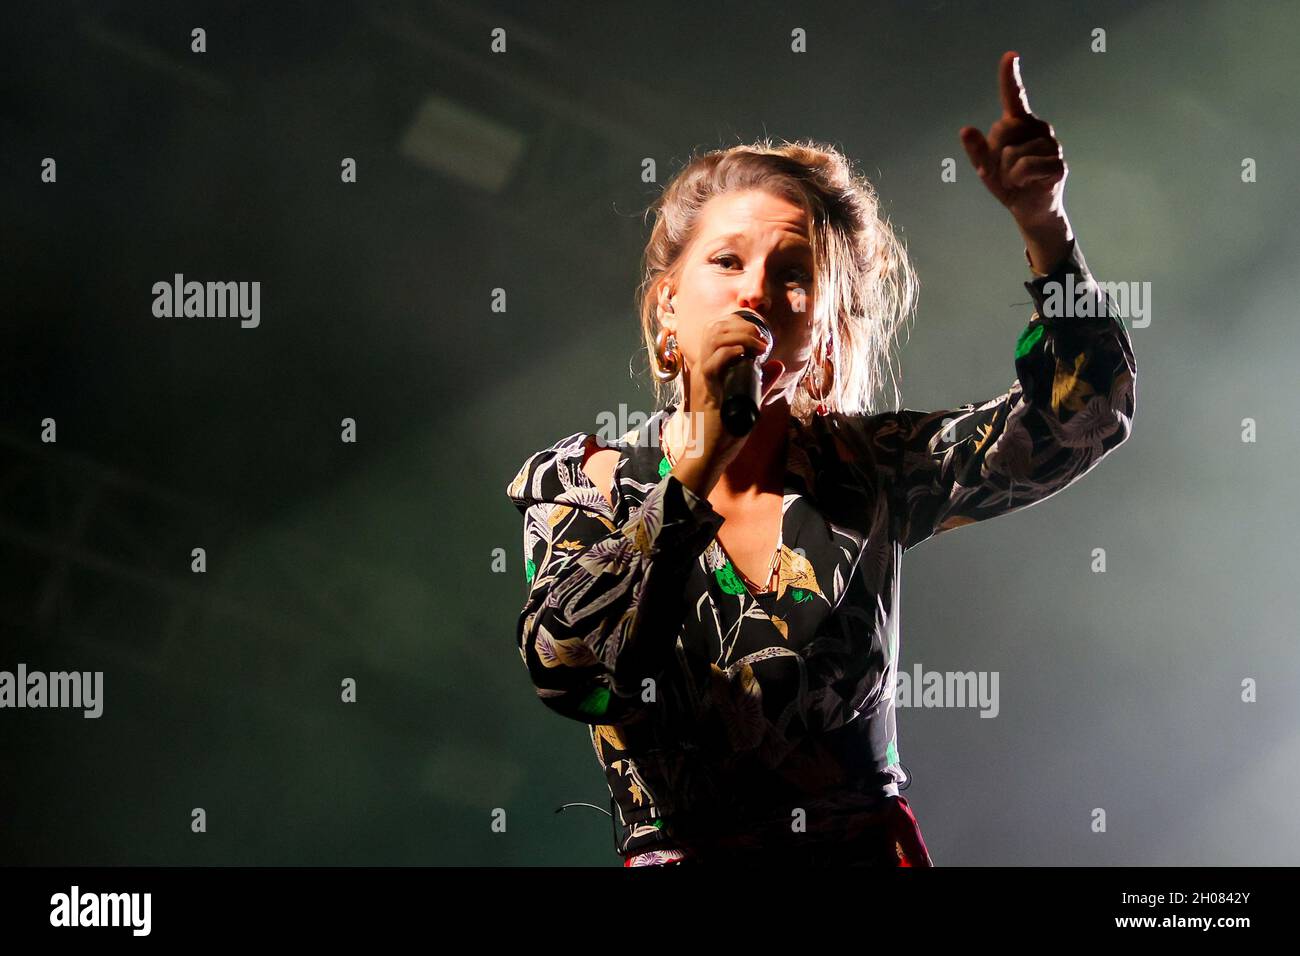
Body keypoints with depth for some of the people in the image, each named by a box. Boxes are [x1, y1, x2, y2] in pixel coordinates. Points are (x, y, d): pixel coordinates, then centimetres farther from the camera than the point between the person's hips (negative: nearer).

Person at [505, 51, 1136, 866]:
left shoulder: (867, 469, 9)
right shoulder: (578, 485, 4)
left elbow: (1085, 414, 4)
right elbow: (563, 670, -13)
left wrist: (1042, 224, -8)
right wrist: (695, 466, -17)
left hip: (876, 845, 1)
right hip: (679, 855, -1)